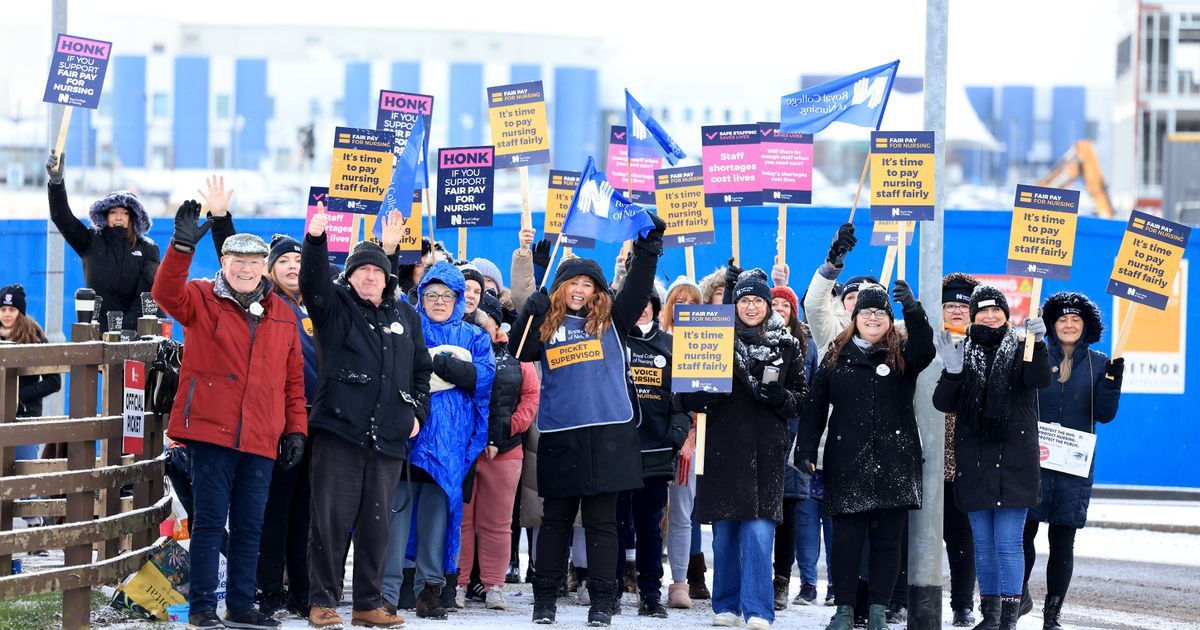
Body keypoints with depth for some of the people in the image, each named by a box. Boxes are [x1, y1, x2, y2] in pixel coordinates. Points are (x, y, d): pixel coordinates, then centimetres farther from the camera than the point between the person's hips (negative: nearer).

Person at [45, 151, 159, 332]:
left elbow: (147, 293, 1)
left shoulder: (147, 249, 10)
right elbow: (61, 217, 2)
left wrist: (125, 326, -12)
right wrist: (56, 182, -13)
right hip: (95, 329, 0)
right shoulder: (91, 242, 12)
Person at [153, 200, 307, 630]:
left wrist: (296, 429, 10)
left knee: (249, 525, 9)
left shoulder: (281, 315, 13)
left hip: (260, 438, 4)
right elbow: (166, 293, -19)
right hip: (211, 430, -4)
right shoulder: (202, 301, 2)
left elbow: (294, 378, 16)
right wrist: (182, 247, -33)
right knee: (210, 519, -3)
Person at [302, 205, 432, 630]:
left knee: (376, 521, 7)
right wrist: (316, 239, -32)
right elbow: (312, 281, -16)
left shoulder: (405, 317, 17)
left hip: (389, 436, 4)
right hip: (339, 430, -4)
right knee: (332, 518, -4)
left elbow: (422, 368, 25)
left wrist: (417, 411, 13)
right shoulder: (334, 306, 5)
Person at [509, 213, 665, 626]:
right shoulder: (546, 324, 9)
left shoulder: (610, 320, 9)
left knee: (602, 521, 2)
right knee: (555, 520, 9)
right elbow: (520, 353, -3)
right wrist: (531, 313, -15)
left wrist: (648, 250, -11)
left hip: (608, 434, 0)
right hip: (559, 436, 1)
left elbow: (638, 290, 1)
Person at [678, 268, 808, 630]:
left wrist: (781, 397, -9)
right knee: (724, 531, 5)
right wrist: (709, 394, -13)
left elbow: (802, 398, 12)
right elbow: (688, 396, 9)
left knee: (759, 530, -9)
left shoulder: (787, 346, 8)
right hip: (722, 448, 1)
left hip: (766, 450, -1)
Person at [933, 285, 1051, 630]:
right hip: (974, 462, 4)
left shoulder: (1020, 351, 2)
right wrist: (952, 372, -16)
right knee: (983, 544, 10)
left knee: (1008, 543, -8)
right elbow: (943, 402, 2)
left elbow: (1039, 380, -17)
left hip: (1013, 461, -3)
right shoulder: (963, 353, 9)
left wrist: (1037, 344, -33)